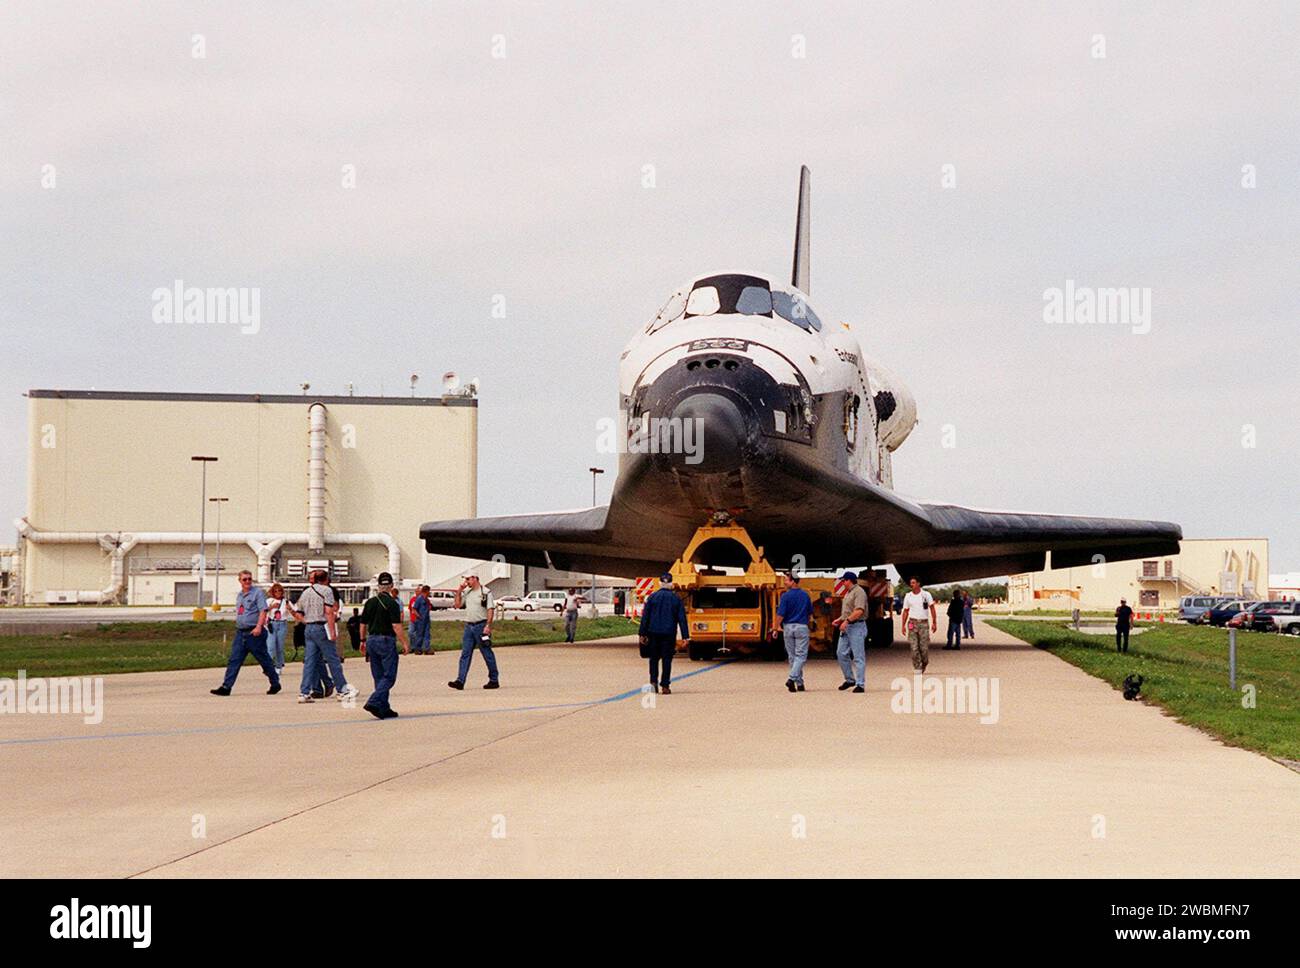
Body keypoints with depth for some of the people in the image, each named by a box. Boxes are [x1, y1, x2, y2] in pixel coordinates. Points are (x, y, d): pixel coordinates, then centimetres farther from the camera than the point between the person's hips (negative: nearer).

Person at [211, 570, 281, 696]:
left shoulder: (257, 592, -6)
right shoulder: (239, 595, 17)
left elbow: (263, 611, -14)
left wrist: (258, 627, -25)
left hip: (254, 633, -6)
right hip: (240, 632, 7)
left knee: (264, 660, 3)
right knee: (234, 661, -2)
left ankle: (275, 684, 18)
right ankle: (226, 687, -6)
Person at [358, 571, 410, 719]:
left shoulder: (370, 602, 8)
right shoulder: (392, 603, -12)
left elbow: (363, 624, 13)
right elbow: (396, 626, -16)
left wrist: (363, 640, 25)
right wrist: (405, 643, -12)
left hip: (372, 640, 7)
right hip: (386, 640, -7)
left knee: (379, 677, 12)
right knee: (389, 676, -4)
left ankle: (384, 709, 13)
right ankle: (373, 702, -19)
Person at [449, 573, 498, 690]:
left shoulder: (485, 592, -6)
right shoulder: (466, 593, 14)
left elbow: (490, 610, -12)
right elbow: (458, 605, 14)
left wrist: (488, 626, -20)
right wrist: (459, 592, 6)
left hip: (481, 626, -6)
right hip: (469, 626, 6)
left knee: (487, 654, 1)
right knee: (465, 654, 0)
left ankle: (494, 680, 10)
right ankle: (460, 681, -4)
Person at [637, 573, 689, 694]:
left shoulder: (652, 597, -1)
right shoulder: (676, 598, 1)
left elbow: (645, 617, 0)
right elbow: (682, 619, 1)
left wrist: (642, 634, 5)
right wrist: (685, 636, 3)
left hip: (654, 633, 0)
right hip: (669, 634, 0)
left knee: (654, 658, 12)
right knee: (667, 659, 4)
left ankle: (654, 681, -4)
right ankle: (665, 686, 1)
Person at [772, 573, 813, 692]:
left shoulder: (785, 595, -9)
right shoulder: (805, 595, 3)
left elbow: (780, 614, -12)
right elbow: (810, 614, 12)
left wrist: (776, 628, -3)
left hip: (788, 627, -1)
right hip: (802, 627, 1)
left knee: (792, 656, 10)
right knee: (800, 655, 0)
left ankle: (799, 683, 12)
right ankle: (792, 678, -20)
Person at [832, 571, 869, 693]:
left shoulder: (859, 592, -13)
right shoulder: (848, 592, 18)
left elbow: (859, 611, -24)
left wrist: (847, 620, -25)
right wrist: (839, 619, 17)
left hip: (857, 627, -10)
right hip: (846, 627, 10)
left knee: (858, 656, -6)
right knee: (841, 653, 9)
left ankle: (860, 684, -5)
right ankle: (850, 680, 19)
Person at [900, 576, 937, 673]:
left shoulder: (926, 594, 1)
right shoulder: (908, 596, 7)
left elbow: (932, 609, 2)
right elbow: (905, 611, 11)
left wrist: (934, 623, -5)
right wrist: (903, 625, 4)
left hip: (924, 623, -2)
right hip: (912, 623, 2)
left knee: (924, 647, -4)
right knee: (914, 648, -6)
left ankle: (924, 664, 22)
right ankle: (918, 668, -1)